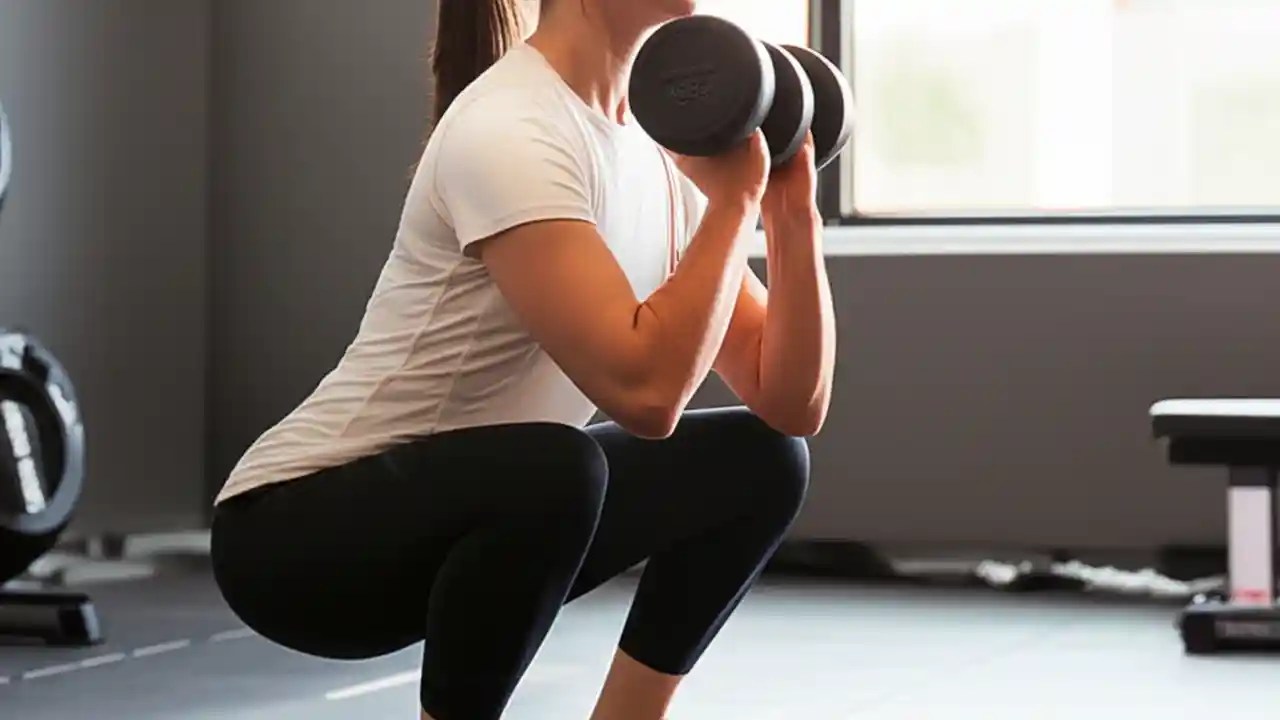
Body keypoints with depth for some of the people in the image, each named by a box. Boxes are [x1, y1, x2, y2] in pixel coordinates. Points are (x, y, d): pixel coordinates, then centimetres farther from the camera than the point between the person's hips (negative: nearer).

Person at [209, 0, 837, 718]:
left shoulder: (660, 147, 3)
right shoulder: (511, 130, -25)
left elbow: (792, 403, 2)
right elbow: (645, 392, -35)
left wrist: (793, 209, -11)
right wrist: (737, 195, -24)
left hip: (470, 515, 9)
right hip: (302, 528, -9)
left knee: (760, 462, 8)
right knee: (552, 471, -37)